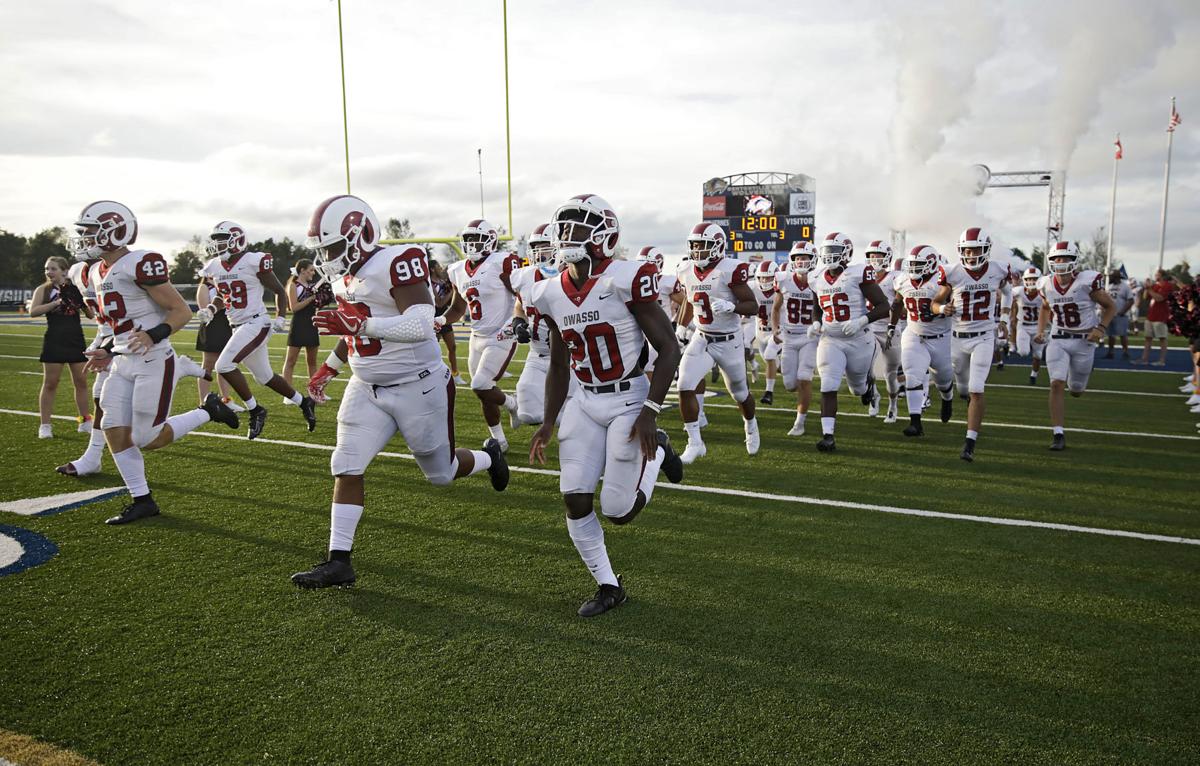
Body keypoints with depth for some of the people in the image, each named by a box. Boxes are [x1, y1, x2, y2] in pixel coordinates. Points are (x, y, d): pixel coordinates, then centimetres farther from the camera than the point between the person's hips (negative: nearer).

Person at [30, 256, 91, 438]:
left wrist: (82, 298, -8)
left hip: (76, 340, 2)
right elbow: (33, 311, -13)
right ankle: (45, 425, 8)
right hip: (55, 341, -2)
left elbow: (91, 315, 8)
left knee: (81, 382, 8)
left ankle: (85, 421, 18)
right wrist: (56, 302, -20)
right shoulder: (43, 289, 2)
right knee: (50, 384, 1)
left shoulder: (75, 289, 7)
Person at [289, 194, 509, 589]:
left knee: (441, 473, 10)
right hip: (366, 389, 7)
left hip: (417, 386, -7)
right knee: (346, 468, -2)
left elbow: (420, 326, -32)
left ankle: (490, 457, 41)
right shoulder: (345, 277, 6)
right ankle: (339, 561, 6)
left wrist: (358, 325, -34)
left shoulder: (398, 262, -22)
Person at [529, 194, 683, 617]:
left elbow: (669, 350, -13)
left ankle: (657, 452, 23)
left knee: (618, 512, -5)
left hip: (629, 400, -5)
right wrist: (548, 422, 9)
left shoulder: (625, 280, -16)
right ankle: (608, 586, 18)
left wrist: (651, 411, -19)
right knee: (575, 501, -2)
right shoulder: (552, 294, 2)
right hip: (584, 403, 5)